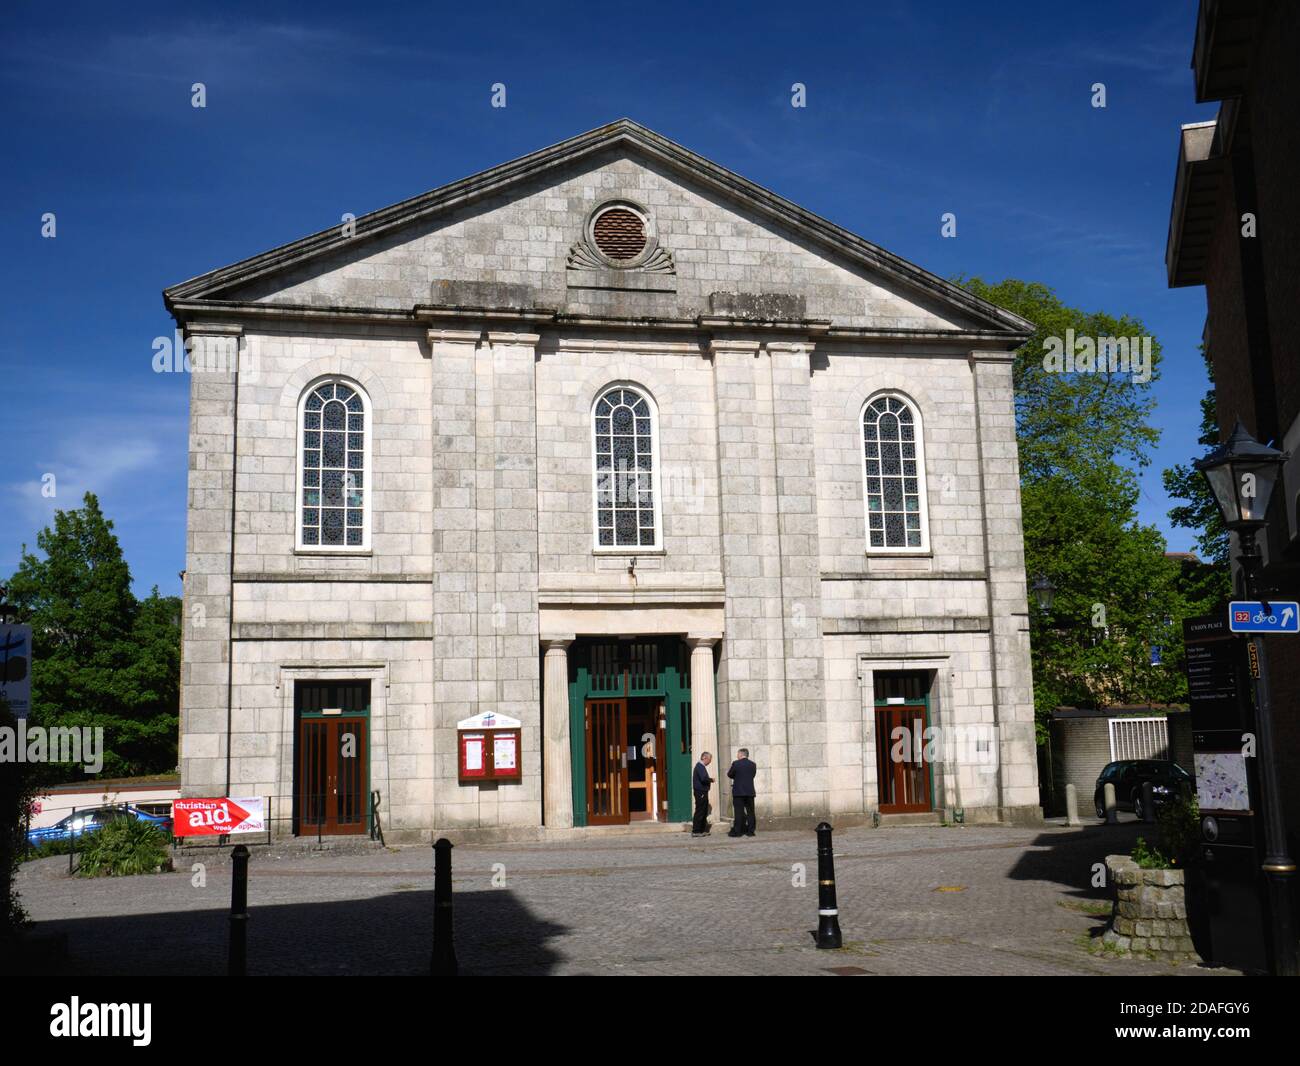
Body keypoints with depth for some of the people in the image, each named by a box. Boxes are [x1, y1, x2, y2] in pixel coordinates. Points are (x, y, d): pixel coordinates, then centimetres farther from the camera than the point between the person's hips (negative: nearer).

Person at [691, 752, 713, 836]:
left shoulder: (702, 766, 17)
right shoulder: (699, 766, -16)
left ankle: (702, 830, 21)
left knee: (704, 811, 15)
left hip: (703, 792, 10)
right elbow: (703, 778, -27)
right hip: (700, 792, -10)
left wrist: (709, 780, 2)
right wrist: (711, 780, -12)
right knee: (699, 811, -7)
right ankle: (695, 831, -4)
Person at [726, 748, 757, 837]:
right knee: (750, 812, 7)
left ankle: (737, 831, 0)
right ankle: (750, 831, 7)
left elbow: (730, 775, 1)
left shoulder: (735, 763, -8)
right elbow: (752, 775, 12)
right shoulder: (753, 765, 3)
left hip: (738, 792, -3)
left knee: (738, 812, 0)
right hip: (750, 792, 3)